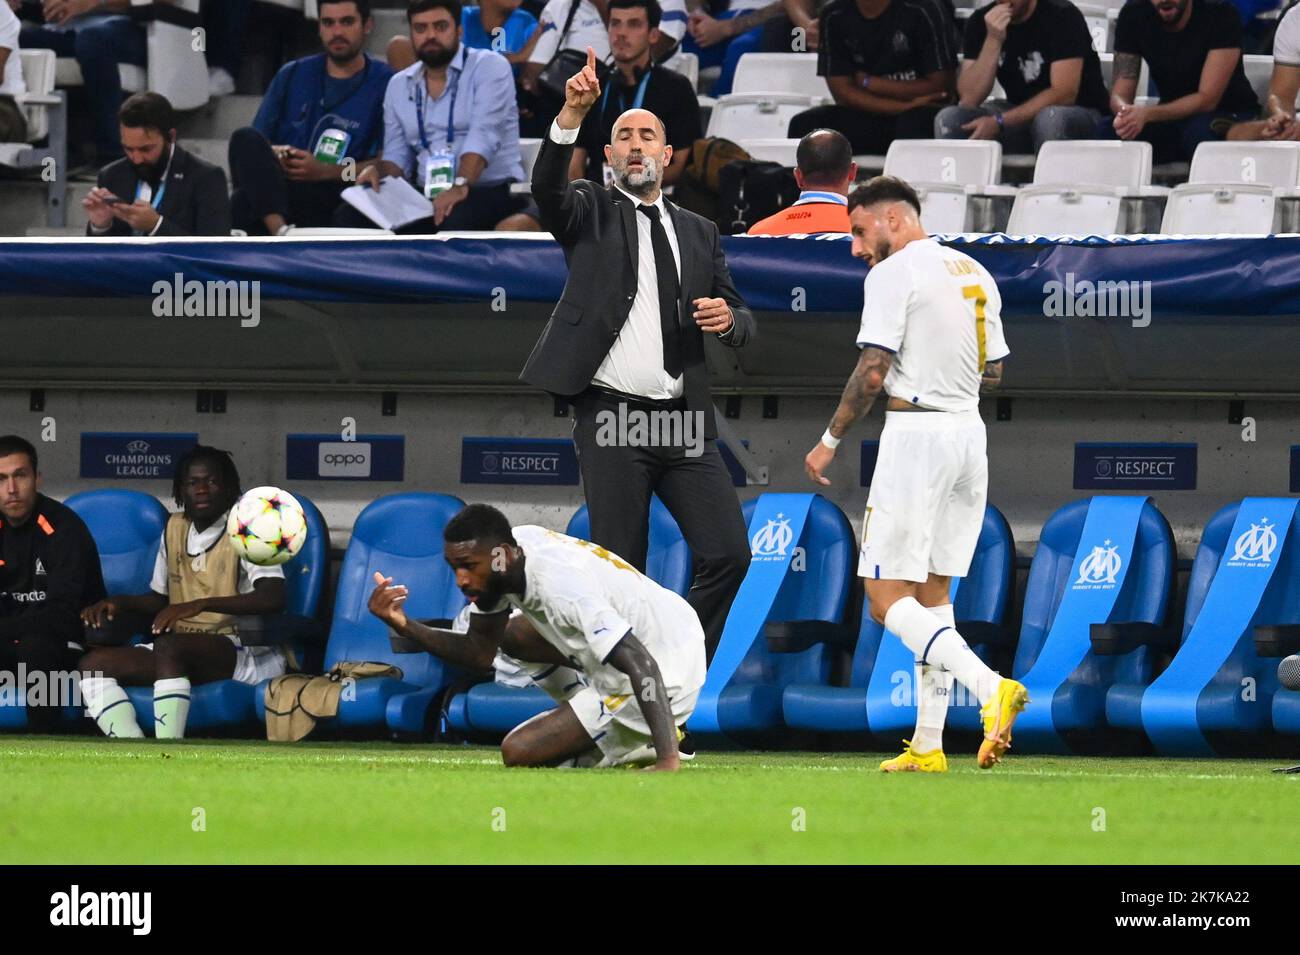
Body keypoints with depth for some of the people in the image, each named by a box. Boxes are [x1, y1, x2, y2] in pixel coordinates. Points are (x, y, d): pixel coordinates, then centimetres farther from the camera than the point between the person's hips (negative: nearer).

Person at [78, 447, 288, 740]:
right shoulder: (175, 528, 15)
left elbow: (274, 598, -22)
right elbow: (159, 599, 26)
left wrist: (201, 605, -30)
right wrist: (119, 603, 5)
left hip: (245, 653, -7)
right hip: (184, 654, 7)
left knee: (168, 645, -37)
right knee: (94, 664, -13)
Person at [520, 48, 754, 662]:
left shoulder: (699, 233, 18)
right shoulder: (590, 212, 8)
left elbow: (743, 326, 20)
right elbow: (547, 187, -15)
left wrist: (728, 319, -6)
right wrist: (571, 116, -32)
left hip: (685, 423, 3)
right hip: (611, 418, -3)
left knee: (728, 553, -6)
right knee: (620, 571, -2)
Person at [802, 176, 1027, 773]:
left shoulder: (893, 273, -8)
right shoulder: (976, 275, 15)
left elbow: (873, 372, -14)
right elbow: (992, 372, 18)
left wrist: (830, 440, -5)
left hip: (915, 433, -8)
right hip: (970, 433, 8)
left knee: (888, 599, -8)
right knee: (933, 594, 12)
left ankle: (990, 687, -27)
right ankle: (928, 746, 9)